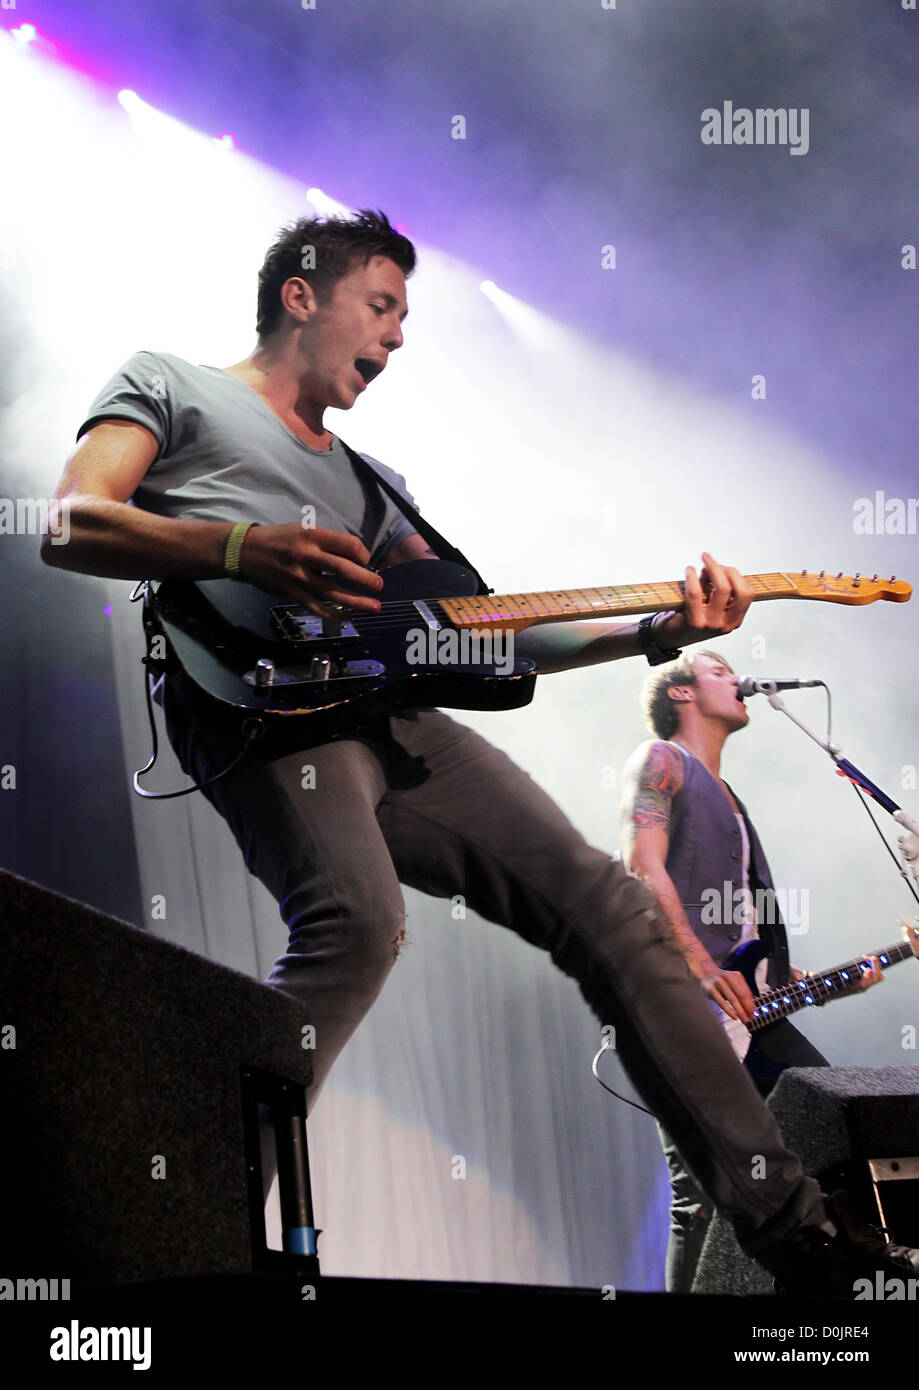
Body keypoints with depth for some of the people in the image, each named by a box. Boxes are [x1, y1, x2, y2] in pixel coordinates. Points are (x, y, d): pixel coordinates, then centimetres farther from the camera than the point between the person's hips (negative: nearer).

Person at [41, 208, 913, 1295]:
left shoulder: (364, 481, 36)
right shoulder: (167, 387, 19)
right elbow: (69, 528, 1)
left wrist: (657, 631, 14)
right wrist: (243, 548, -17)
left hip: (389, 711, 7)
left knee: (605, 904, -3)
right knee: (356, 919, -36)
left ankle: (786, 1223, 0)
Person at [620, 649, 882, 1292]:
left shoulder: (728, 800, 31)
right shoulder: (660, 760, 5)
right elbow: (644, 867, -10)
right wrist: (702, 966, -22)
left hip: (746, 1007, 9)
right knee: (706, 1194, -15)